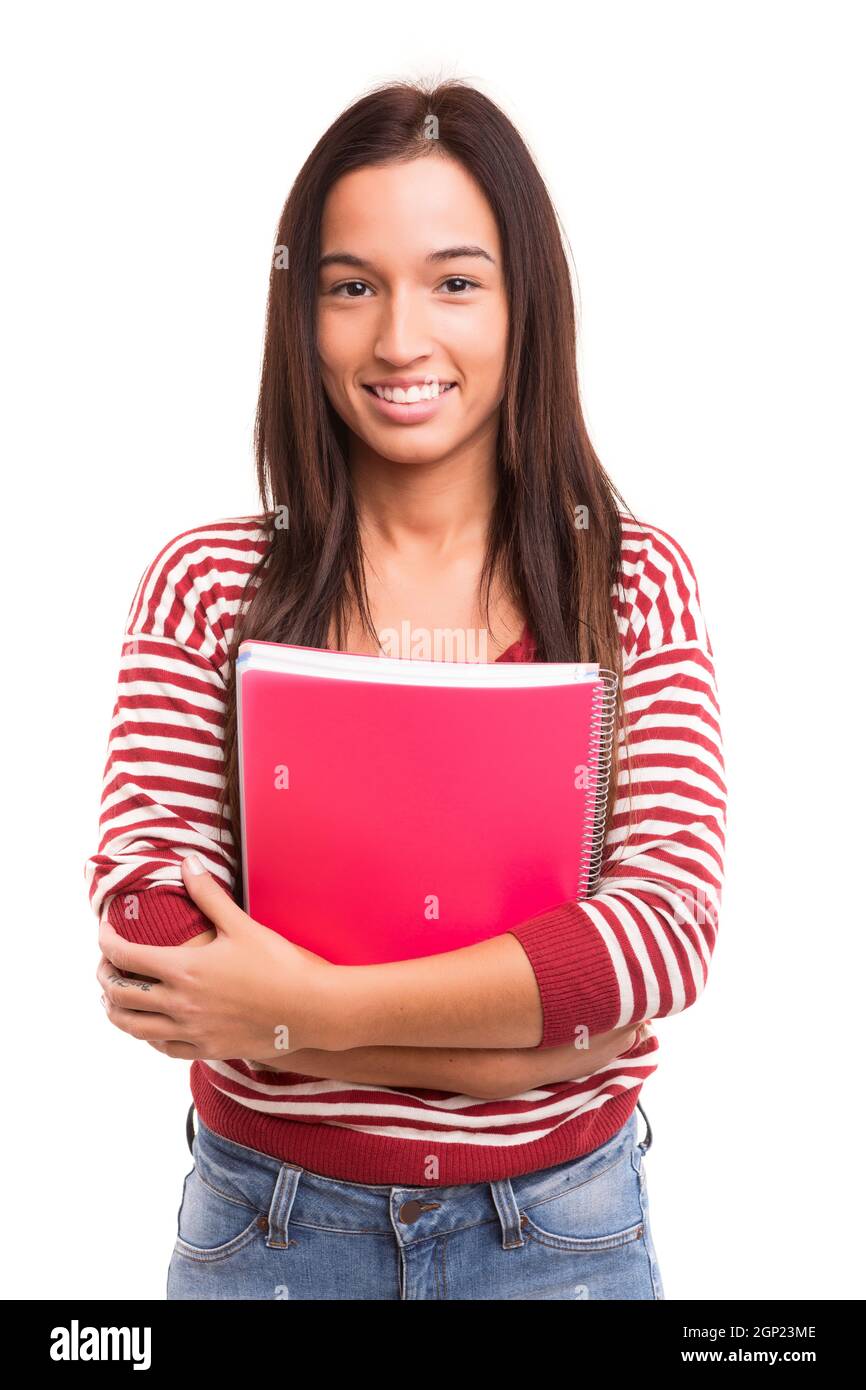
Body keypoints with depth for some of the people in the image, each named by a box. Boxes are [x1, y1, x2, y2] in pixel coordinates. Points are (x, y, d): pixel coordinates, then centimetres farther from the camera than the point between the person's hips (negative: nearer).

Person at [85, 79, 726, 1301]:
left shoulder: (638, 584, -6)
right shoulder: (205, 583, -7)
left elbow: (672, 924, -15)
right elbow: (147, 931, -15)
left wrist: (312, 1011, -21)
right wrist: (526, 1029, -20)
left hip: (560, 1230, 0)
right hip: (269, 1224, 1)